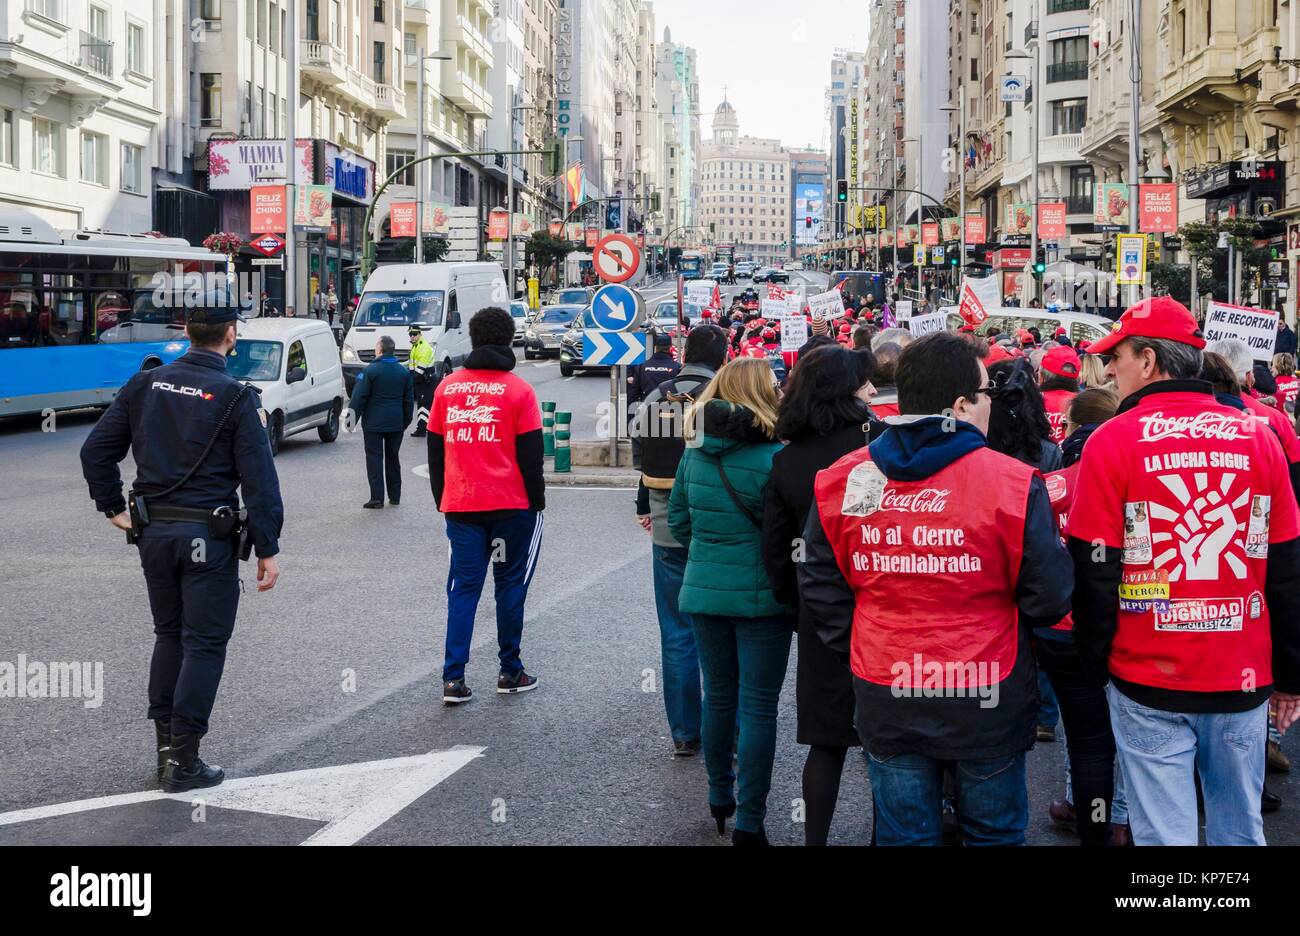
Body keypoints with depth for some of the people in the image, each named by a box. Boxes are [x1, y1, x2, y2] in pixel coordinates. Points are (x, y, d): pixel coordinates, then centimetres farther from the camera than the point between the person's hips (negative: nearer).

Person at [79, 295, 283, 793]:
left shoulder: (145, 385, 4)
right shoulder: (235, 397, -10)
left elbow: (95, 450, 5)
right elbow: (259, 478, -13)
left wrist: (113, 508, 12)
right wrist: (268, 549, -9)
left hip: (153, 529, 5)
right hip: (209, 535, -5)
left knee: (169, 635, 18)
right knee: (204, 644, 2)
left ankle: (165, 746, 23)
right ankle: (184, 761, 4)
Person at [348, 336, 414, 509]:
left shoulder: (370, 370, -11)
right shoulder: (404, 372, 5)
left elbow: (358, 397, -12)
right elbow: (409, 400, 11)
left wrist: (352, 420, -5)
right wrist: (406, 421, 20)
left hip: (374, 423, -5)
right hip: (396, 423, 5)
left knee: (374, 458, 0)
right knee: (392, 458, 15)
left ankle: (377, 498, -5)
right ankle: (395, 496, 19)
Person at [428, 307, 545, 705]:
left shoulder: (446, 388, 6)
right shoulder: (519, 390, -6)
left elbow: (435, 450, 11)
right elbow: (531, 454, -6)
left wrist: (442, 500, 19)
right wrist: (537, 499, 3)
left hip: (460, 505, 3)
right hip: (511, 505, -3)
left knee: (463, 587, 6)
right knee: (510, 584, 8)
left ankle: (454, 678, 0)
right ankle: (510, 673, 15)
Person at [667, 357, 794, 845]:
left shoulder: (694, 452, 3)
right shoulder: (772, 457, -15)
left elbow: (678, 520, 10)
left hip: (704, 591, 6)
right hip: (760, 597, -5)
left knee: (719, 697, 19)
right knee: (758, 708, 2)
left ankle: (720, 797, 34)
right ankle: (749, 822, 6)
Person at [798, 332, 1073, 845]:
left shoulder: (841, 481, -5)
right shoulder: (1012, 483, -16)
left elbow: (820, 588, 2)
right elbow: (1050, 598, -11)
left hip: (885, 702, 3)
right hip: (986, 705, -2)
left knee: (903, 834, 17)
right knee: (994, 832, 18)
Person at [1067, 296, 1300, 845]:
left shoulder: (1113, 442, -8)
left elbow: (1094, 570, -6)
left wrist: (1096, 664, 7)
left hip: (1150, 679, -3)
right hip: (1243, 678, 3)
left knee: (1165, 834, 5)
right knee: (1240, 831, 15)